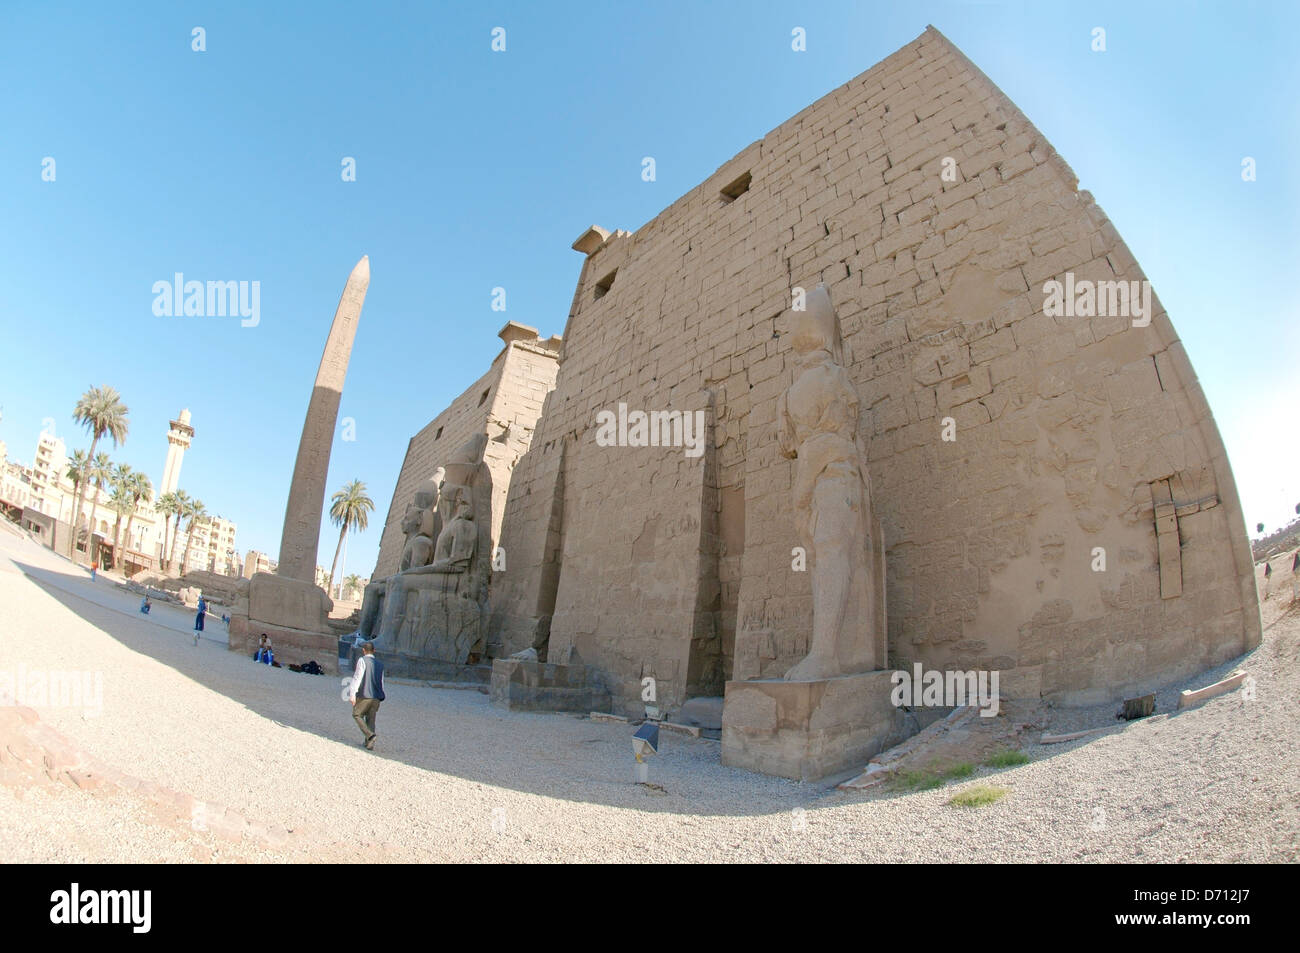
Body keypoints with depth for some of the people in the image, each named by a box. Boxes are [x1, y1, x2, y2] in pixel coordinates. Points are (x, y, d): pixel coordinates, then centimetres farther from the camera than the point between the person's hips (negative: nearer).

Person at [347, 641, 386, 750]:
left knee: (357, 715, 10)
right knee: (371, 719, 12)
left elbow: (357, 677, -13)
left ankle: (370, 735, -9)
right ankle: (369, 743, 9)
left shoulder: (362, 660, -4)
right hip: (376, 697, 5)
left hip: (364, 695, -5)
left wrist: (352, 694, -15)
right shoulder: (380, 664, 14)